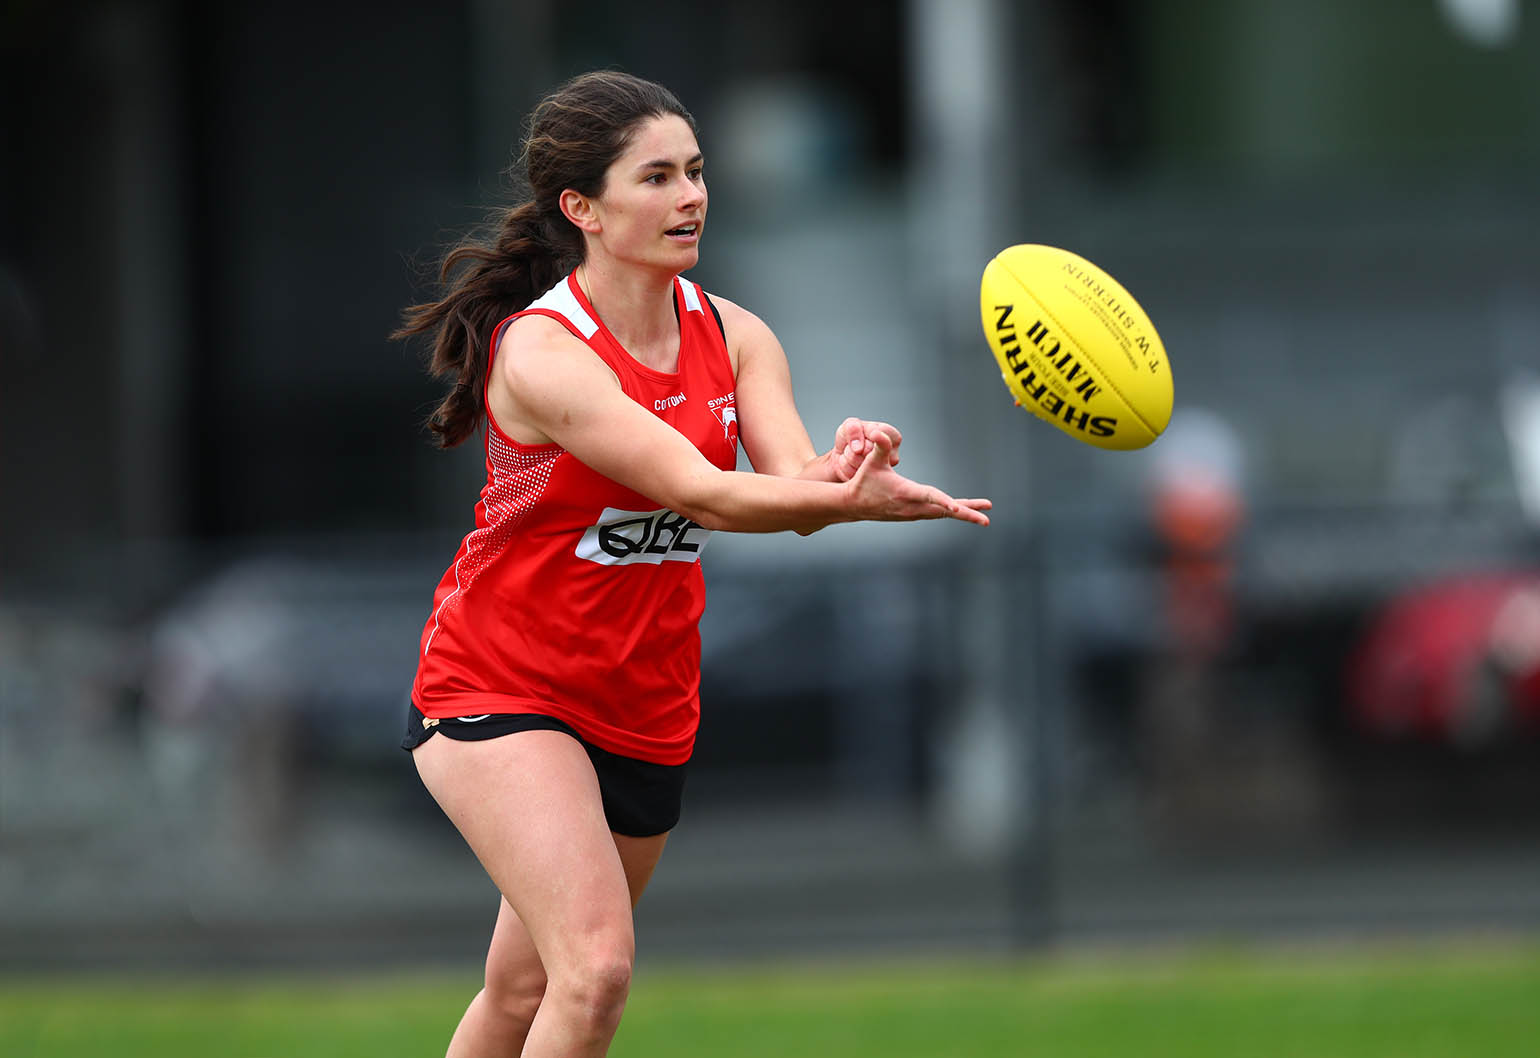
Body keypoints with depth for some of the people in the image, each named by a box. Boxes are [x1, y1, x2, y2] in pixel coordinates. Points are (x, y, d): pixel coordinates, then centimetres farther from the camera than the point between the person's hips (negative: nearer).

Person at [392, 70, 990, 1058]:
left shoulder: (732, 335, -1)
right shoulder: (540, 353, -23)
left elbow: (799, 487, -14)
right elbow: (703, 495, -30)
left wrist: (847, 465, -38)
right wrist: (875, 499, -43)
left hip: (647, 708, 6)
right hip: (496, 692, -6)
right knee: (598, 967, -23)